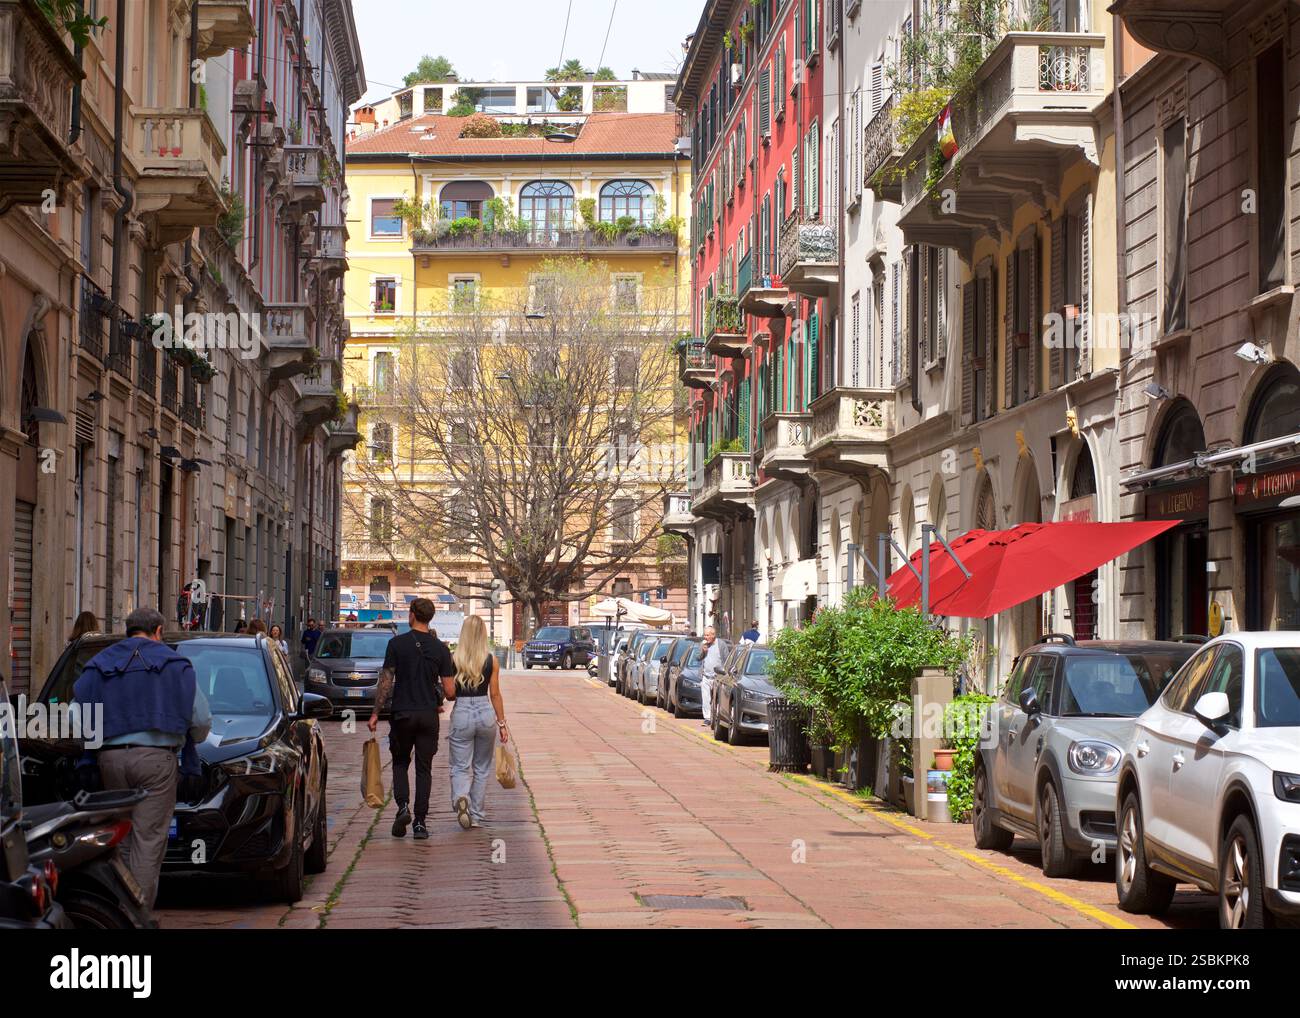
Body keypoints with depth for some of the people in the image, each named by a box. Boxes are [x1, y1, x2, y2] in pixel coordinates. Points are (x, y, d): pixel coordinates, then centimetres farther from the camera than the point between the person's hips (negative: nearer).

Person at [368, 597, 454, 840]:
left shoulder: (397, 644, -5)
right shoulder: (440, 648, 1)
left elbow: (386, 681, -5)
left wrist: (376, 712, 1)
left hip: (402, 713, -1)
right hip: (429, 715, 1)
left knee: (400, 763, 14)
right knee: (424, 768, 7)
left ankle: (403, 806, -8)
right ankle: (420, 822, 3)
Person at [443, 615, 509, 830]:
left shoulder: (453, 659, -4)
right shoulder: (491, 660, -2)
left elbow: (449, 693, -5)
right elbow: (495, 695, 0)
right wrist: (502, 724, 7)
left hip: (462, 714, -1)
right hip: (486, 713, 1)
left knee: (460, 767, 5)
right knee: (482, 768, 15)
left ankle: (461, 798, -25)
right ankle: (476, 816, 19)